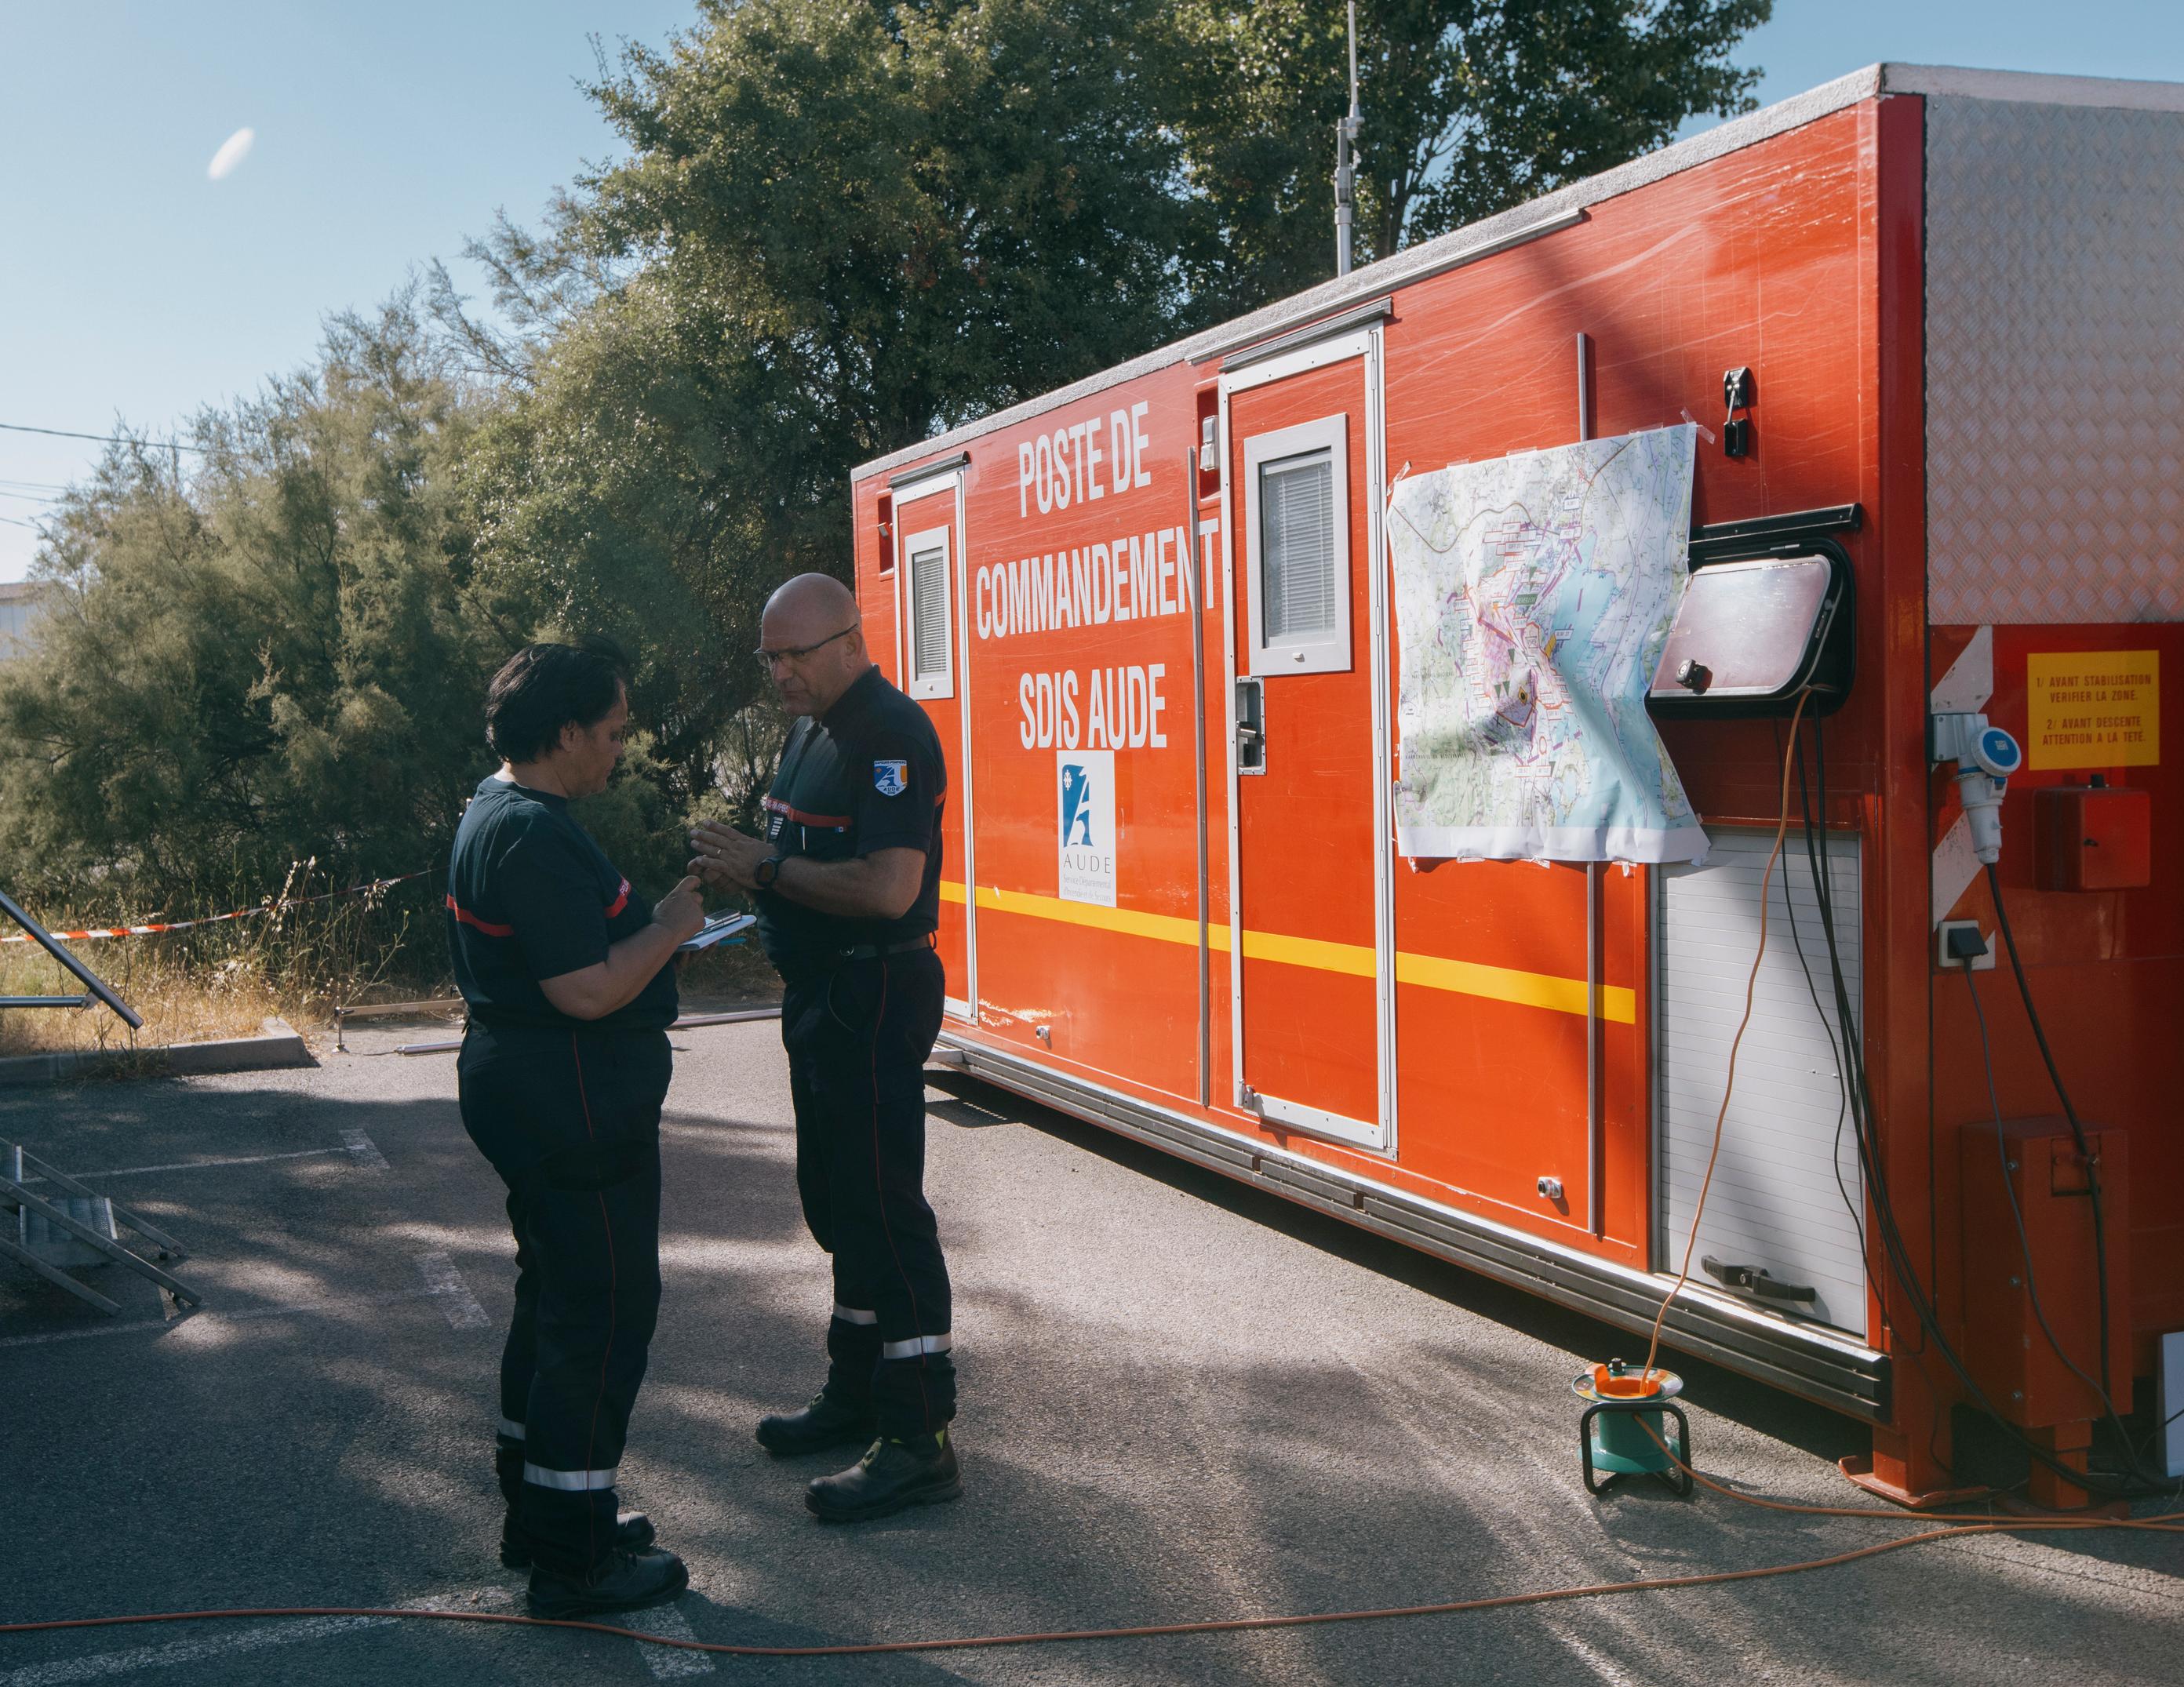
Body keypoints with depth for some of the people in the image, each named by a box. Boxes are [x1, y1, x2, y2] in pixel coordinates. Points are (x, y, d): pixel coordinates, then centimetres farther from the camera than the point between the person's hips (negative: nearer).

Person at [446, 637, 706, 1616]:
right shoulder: (535, 838, -23)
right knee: (602, 1315, -3)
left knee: (555, 1299, 20)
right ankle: (572, 1559, 4)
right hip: (572, 1107, -11)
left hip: (522, 1090, 11)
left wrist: (650, 922, 11)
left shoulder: (496, 815, 12)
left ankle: (536, 1516, 32)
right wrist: (671, 928, -13)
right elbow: (587, 991, -27)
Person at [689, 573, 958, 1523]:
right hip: (822, 997, 11)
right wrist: (743, 864, 0)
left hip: (874, 1001, -10)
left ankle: (920, 1441, -3)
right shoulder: (812, 729, 14)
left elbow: (889, 886, -28)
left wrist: (766, 867, -20)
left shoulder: (892, 735, -18)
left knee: (883, 1210, -8)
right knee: (837, 1201, 18)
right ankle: (856, 1392, 32)